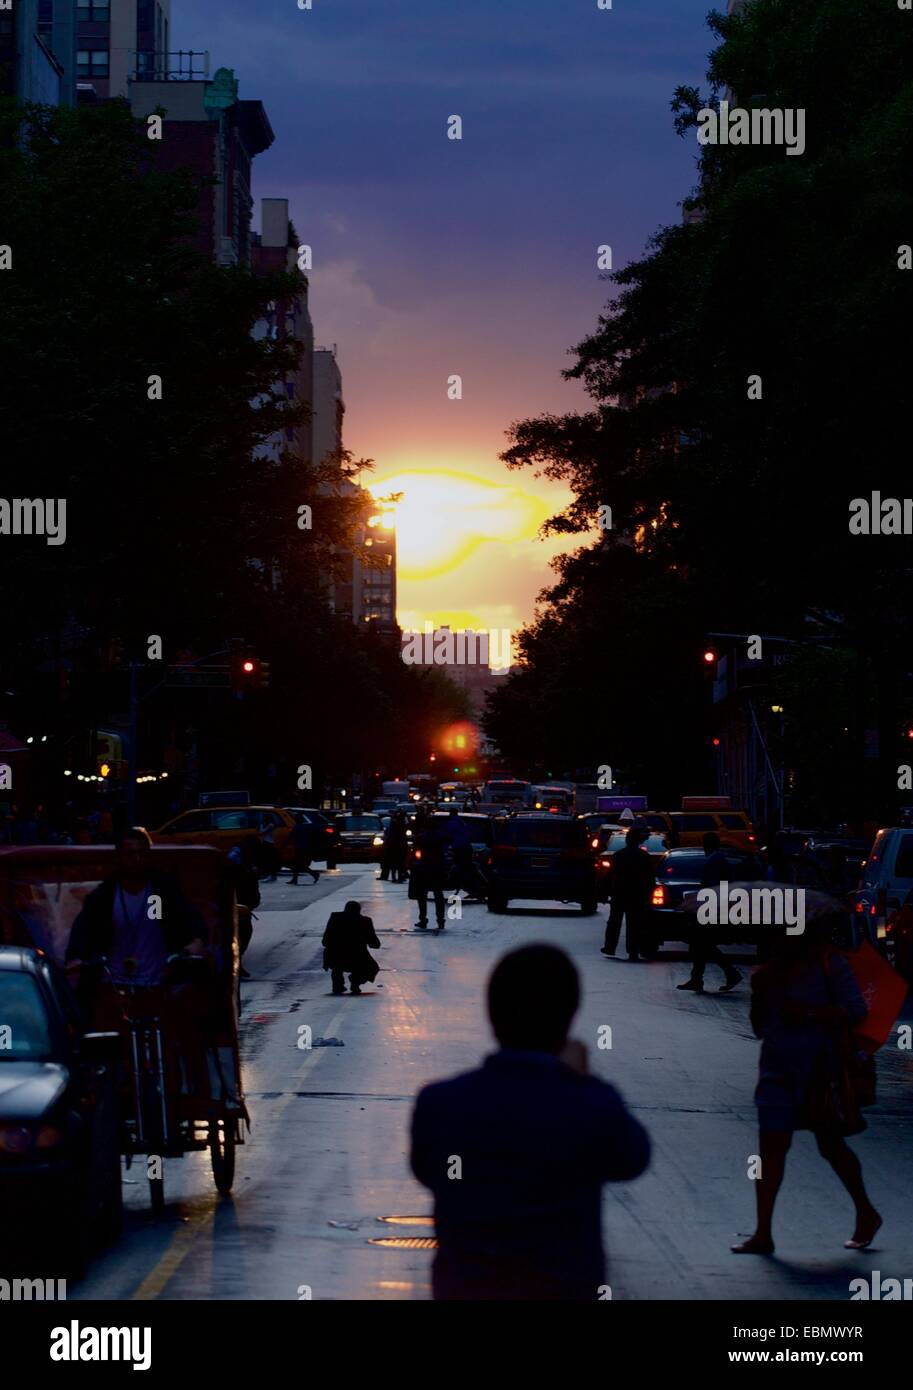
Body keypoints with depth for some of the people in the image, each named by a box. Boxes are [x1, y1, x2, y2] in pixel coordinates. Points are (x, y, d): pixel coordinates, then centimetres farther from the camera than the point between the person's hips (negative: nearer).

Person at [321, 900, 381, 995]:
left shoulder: (335, 917, 6)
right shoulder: (365, 921, 4)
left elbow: (325, 941, 7)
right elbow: (375, 944, 9)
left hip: (334, 960, 1)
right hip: (357, 961, -1)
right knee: (372, 968, 26)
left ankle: (337, 983, 15)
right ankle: (356, 980, -2)